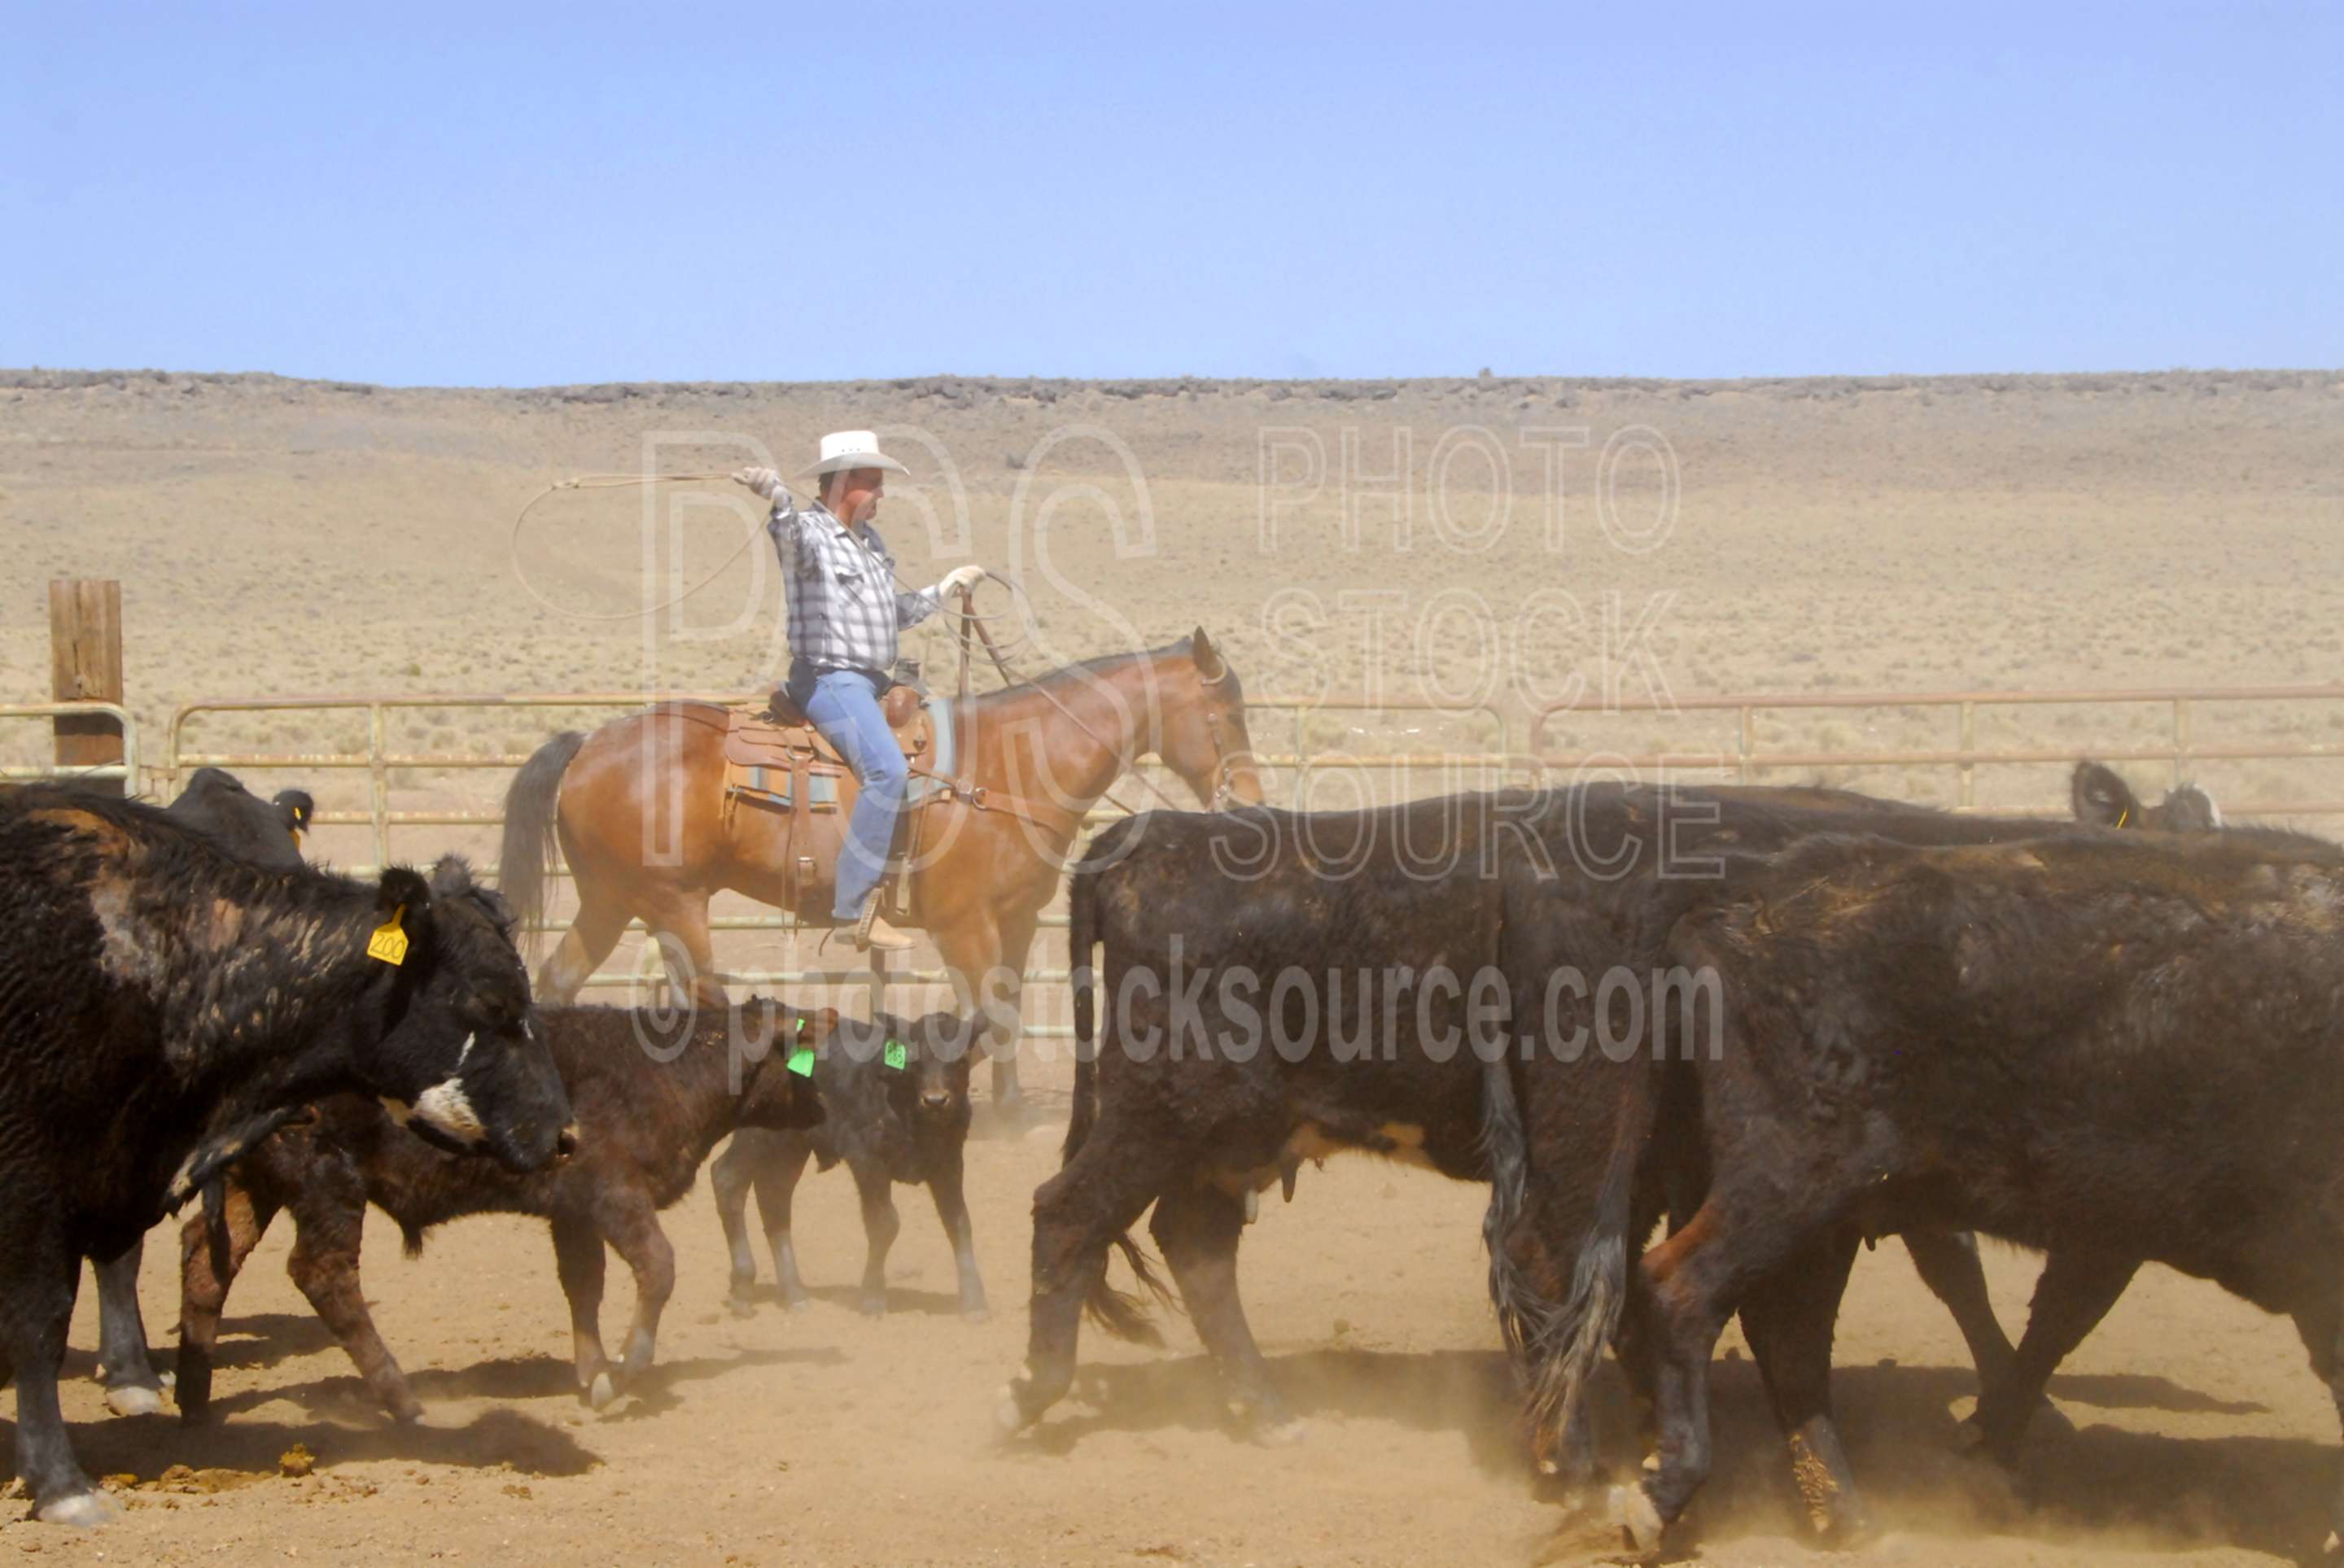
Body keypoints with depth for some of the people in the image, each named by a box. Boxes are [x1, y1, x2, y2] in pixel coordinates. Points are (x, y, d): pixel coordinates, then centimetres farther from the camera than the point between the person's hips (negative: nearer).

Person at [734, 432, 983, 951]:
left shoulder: (871, 540, 19)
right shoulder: (811, 531, -8)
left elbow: (897, 613, 31)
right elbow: (790, 531, -35)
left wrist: (949, 586, 33)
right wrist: (776, 495, -56)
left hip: (872, 682, 10)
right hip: (830, 678, -10)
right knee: (886, 768, -29)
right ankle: (856, 903, -29)